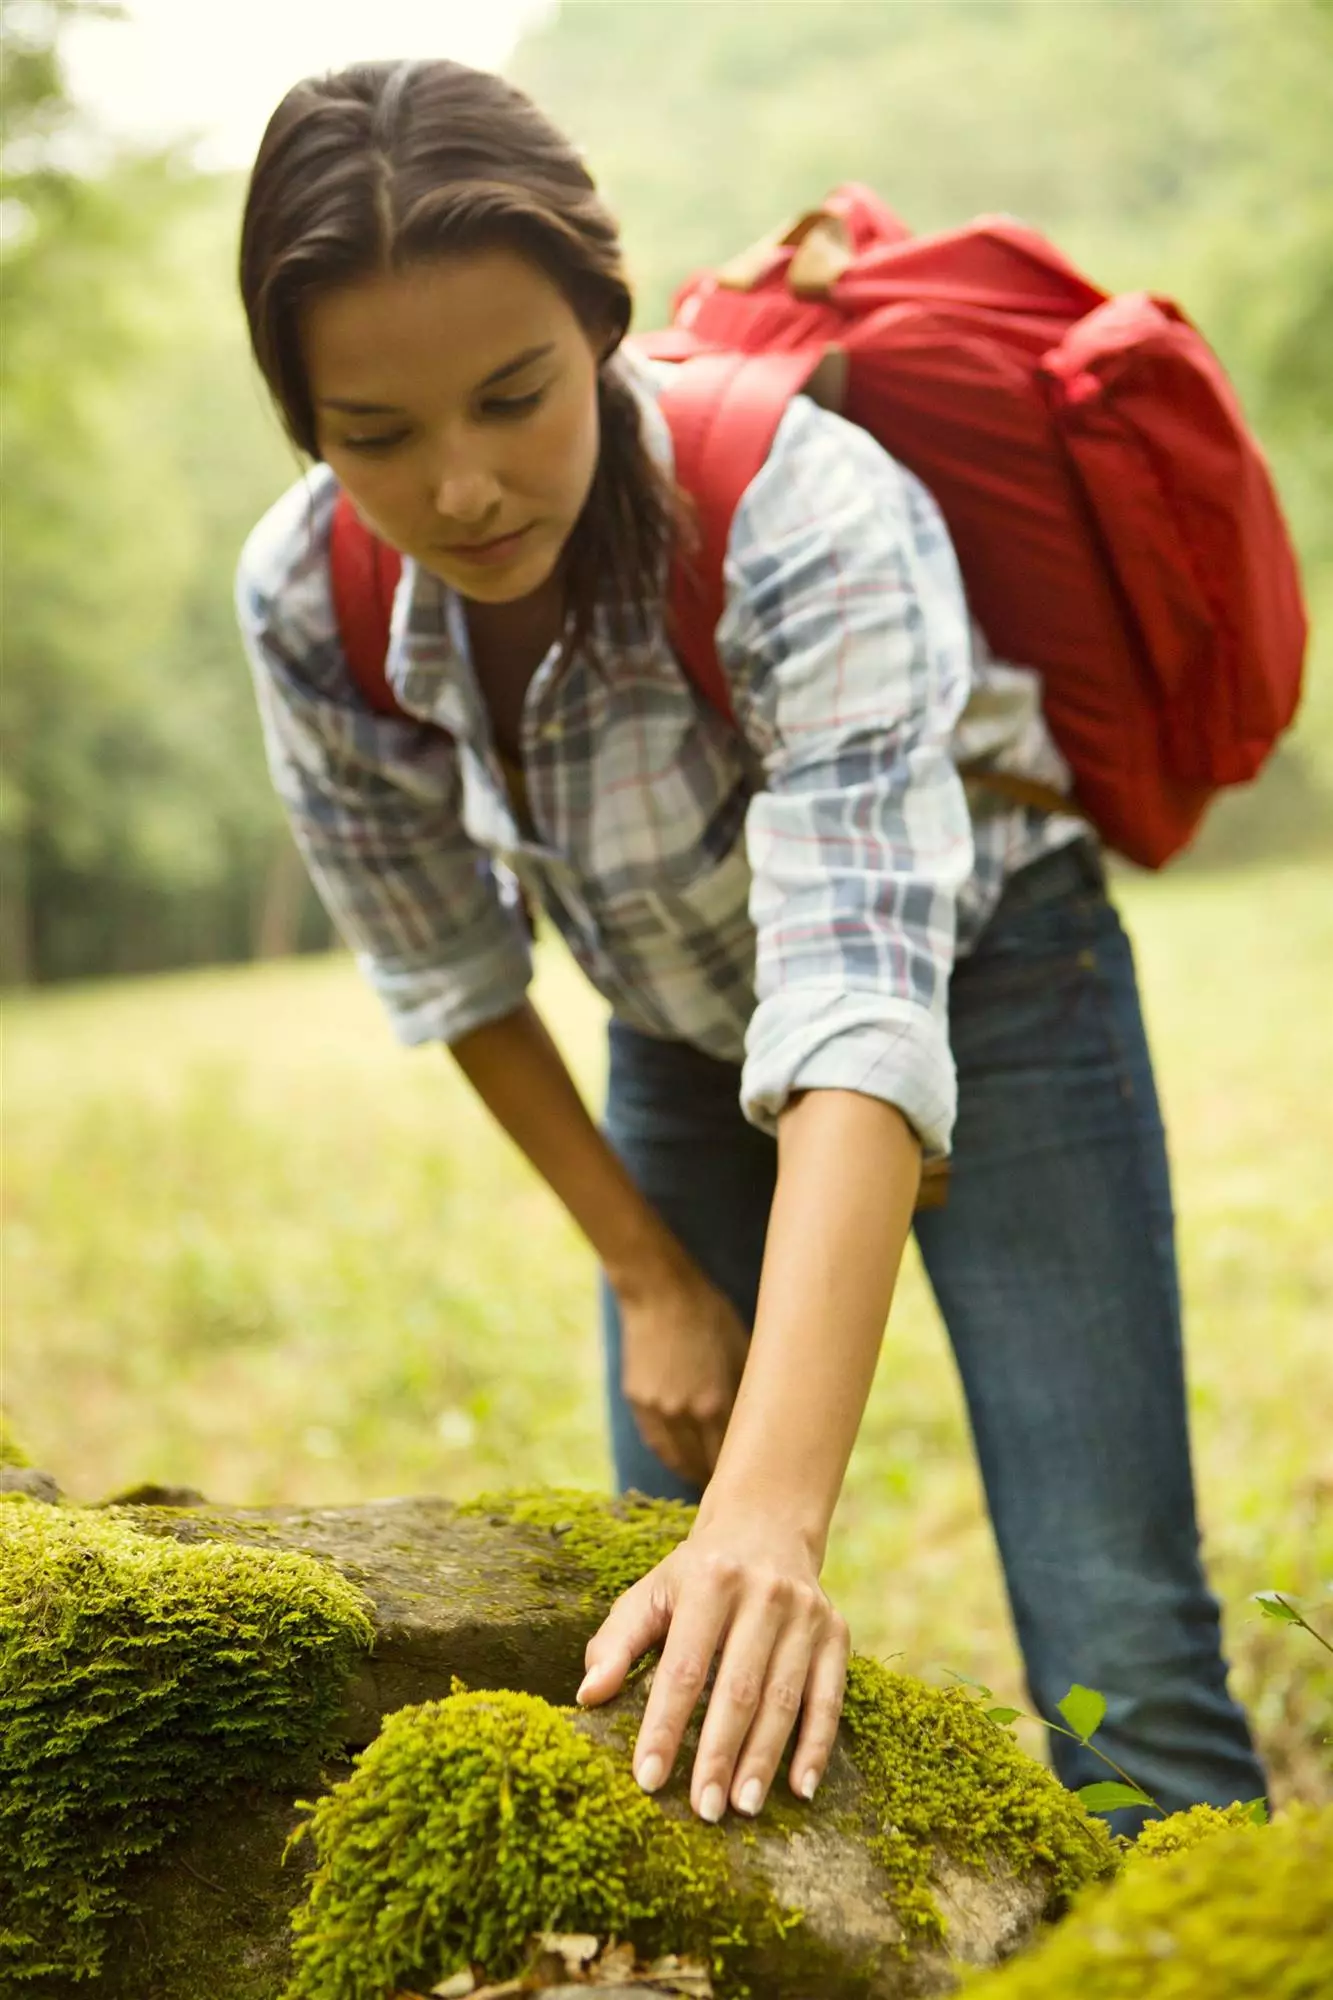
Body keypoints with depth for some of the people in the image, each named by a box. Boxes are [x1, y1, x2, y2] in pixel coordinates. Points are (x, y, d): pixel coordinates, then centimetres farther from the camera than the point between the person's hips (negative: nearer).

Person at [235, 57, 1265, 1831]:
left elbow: (860, 1021, -46)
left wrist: (777, 1516, -57)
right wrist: (650, 1277, -3)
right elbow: (448, 979, -5)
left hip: (981, 976, -4)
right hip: (680, 1032, 4)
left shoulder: (807, 518, -35)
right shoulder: (307, 604, -21)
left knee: (1120, 1663, -12)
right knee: (667, 1661, 5)